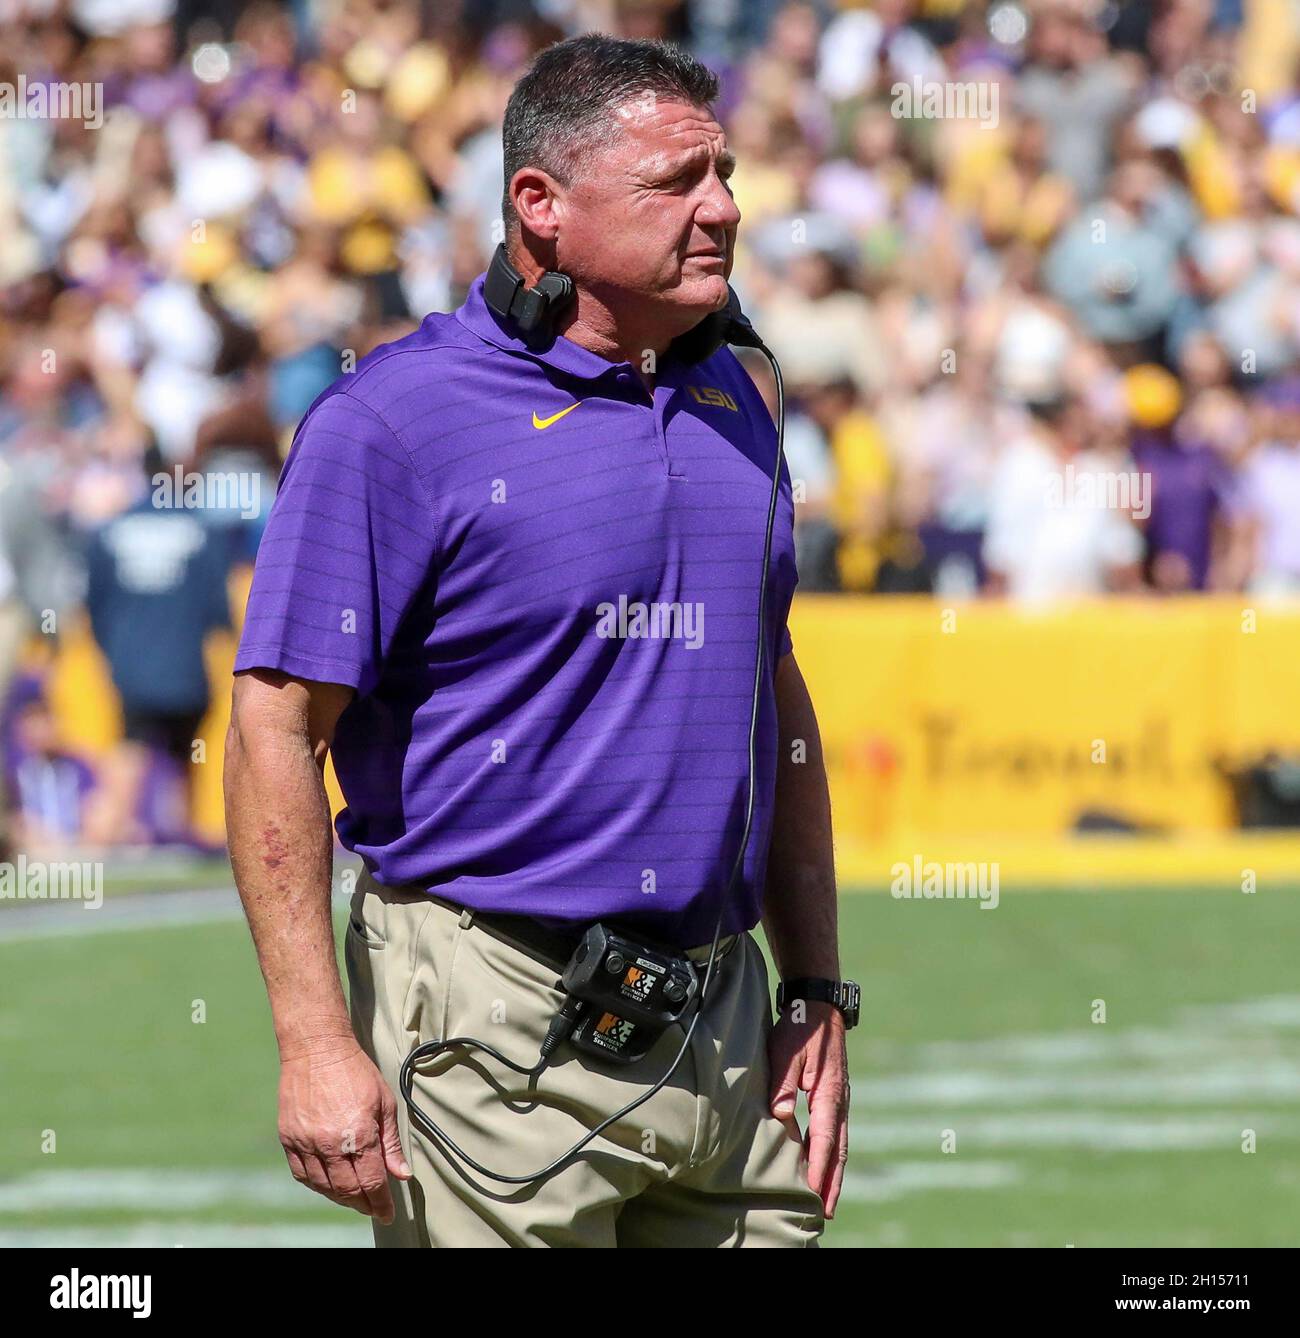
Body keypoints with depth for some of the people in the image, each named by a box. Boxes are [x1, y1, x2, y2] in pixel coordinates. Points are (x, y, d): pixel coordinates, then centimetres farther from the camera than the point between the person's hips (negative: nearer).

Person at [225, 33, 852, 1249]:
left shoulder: (726, 402, 14)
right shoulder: (395, 419, -8)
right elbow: (273, 730, -11)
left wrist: (818, 996, 17)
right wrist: (315, 1045, -17)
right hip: (496, 1034, -6)